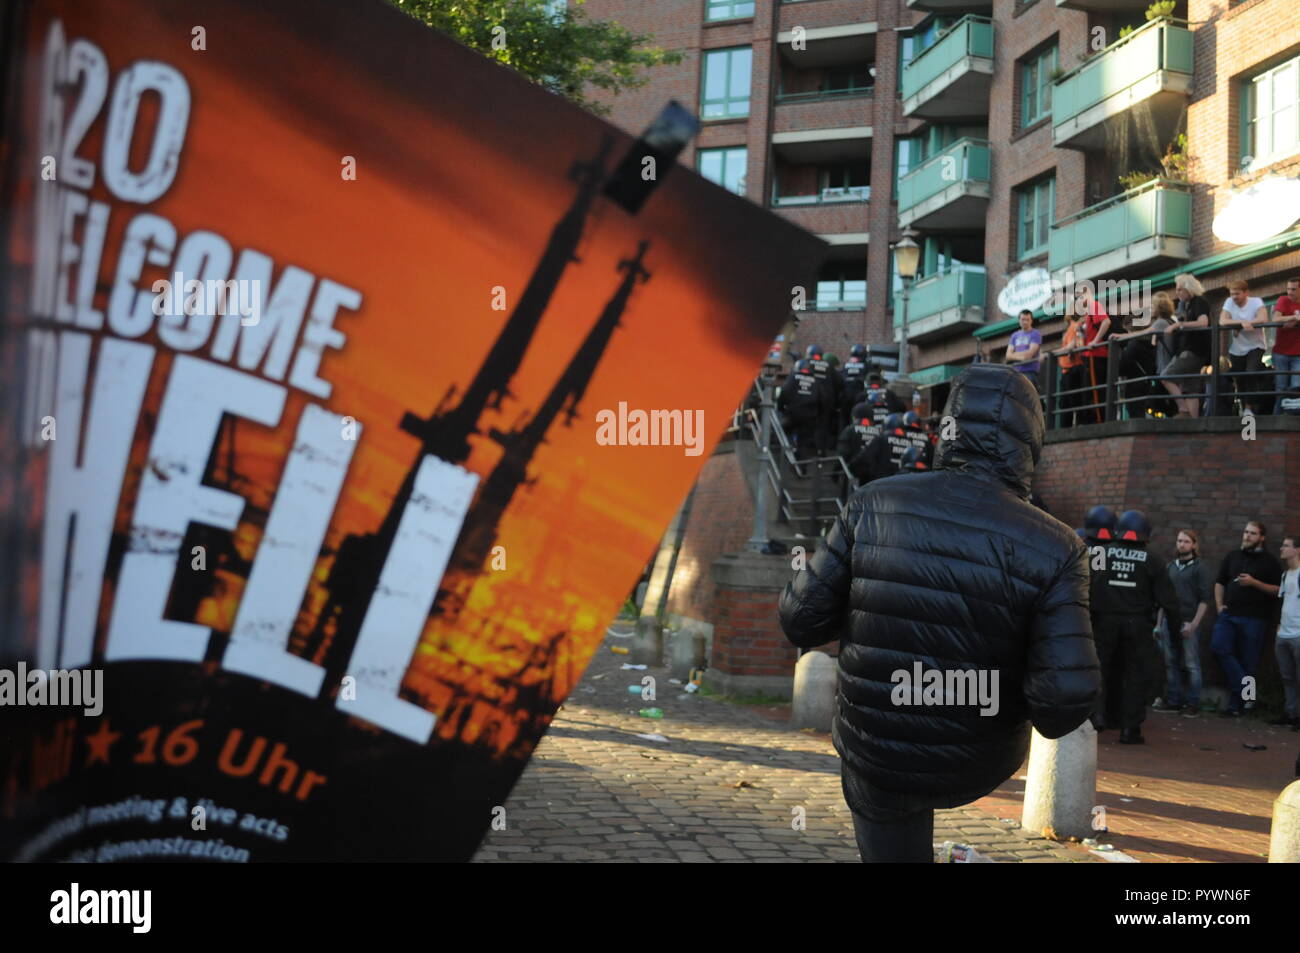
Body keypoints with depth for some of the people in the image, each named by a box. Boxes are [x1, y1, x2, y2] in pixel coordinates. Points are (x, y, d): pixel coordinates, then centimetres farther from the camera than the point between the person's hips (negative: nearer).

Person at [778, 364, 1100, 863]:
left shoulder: (876, 504, -16)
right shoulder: (1053, 548, -20)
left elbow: (802, 620, -11)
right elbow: (1067, 697, -25)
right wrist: (1045, 712, -1)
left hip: (877, 753, 0)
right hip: (976, 765, 1)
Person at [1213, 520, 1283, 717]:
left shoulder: (1269, 561, 0)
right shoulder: (1232, 556, 13)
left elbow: (1278, 590, -4)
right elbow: (1220, 582, 21)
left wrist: (1254, 582, -15)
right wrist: (1219, 605, 9)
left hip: (1254, 619, -4)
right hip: (1229, 615, 4)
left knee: (1247, 661, 0)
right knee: (1218, 647, -16)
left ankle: (1236, 704, 9)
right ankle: (1246, 689, -8)